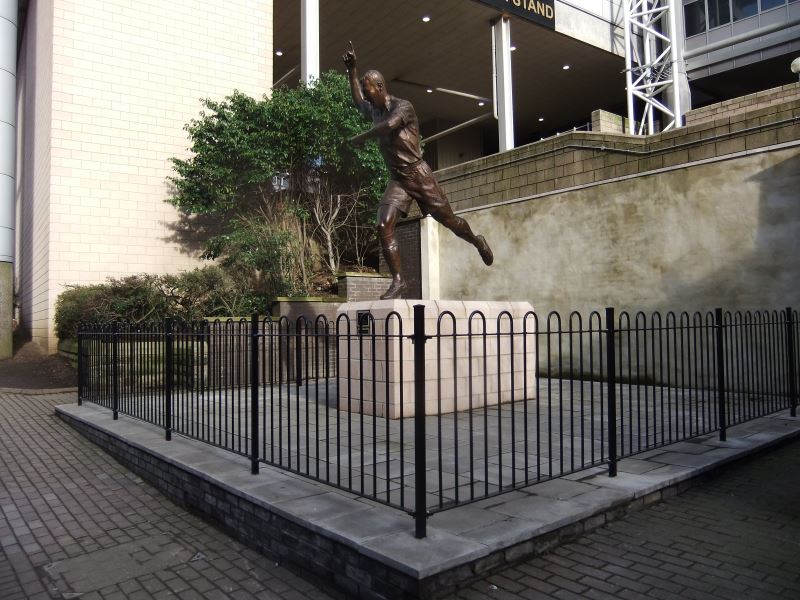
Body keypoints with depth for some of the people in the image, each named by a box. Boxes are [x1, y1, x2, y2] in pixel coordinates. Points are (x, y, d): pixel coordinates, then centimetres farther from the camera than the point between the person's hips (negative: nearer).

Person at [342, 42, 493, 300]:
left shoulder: (403, 106, -10)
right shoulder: (374, 110, 13)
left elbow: (388, 125, -31)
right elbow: (358, 102, 36)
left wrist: (360, 138, -17)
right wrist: (351, 69, 31)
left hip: (418, 174, -5)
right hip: (396, 180, 6)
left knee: (448, 220, 6)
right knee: (384, 226, -16)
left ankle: (477, 242, 36)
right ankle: (398, 280, -15)